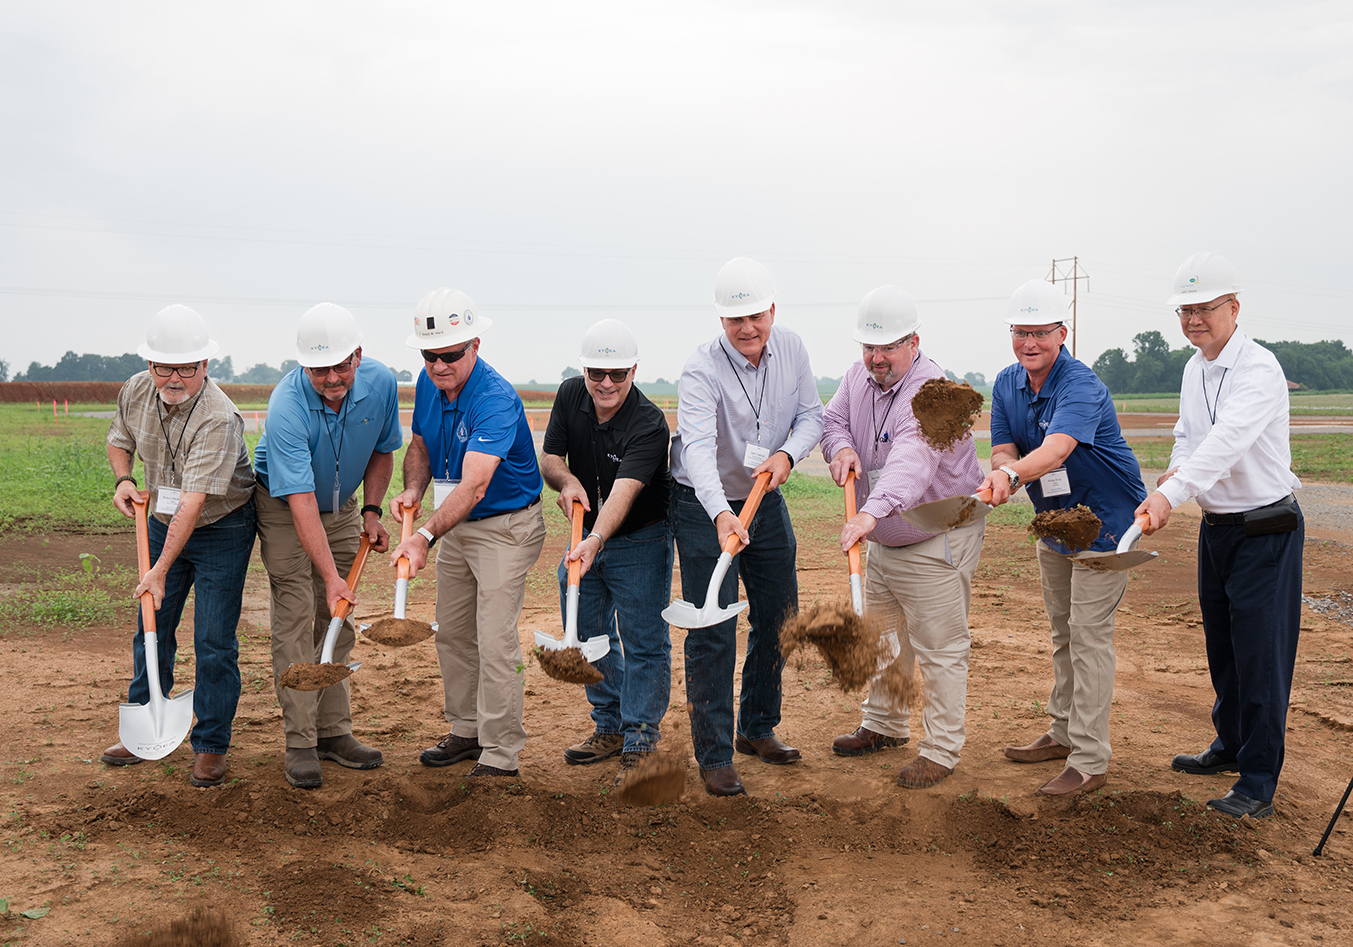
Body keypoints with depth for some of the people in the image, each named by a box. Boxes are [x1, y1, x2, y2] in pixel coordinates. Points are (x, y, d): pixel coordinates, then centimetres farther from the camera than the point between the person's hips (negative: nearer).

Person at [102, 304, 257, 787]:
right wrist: (123, 480, -8)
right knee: (151, 629, 12)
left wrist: (161, 570, -33)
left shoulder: (218, 418, -30)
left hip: (221, 530, -6)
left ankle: (210, 747, 8)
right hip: (163, 524, 6)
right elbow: (119, 440, 14)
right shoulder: (136, 392, -8)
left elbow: (193, 501, -33)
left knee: (214, 642, -4)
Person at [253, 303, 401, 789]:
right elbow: (301, 501, -37)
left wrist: (371, 511, -8)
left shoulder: (380, 383, -18)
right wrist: (330, 575, -42)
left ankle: (334, 731, 14)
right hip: (284, 509, -5)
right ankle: (300, 743, -3)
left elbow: (382, 451, 2)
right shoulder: (287, 407, -34)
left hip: (342, 507, 5)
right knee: (296, 619, -9)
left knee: (338, 621, 6)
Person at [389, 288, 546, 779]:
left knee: (495, 639, -10)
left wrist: (426, 535, -48)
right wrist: (413, 489, -9)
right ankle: (466, 731, 29)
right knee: (452, 632, 14)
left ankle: (500, 756, -2)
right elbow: (421, 446, 11)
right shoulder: (428, 384, -4)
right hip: (456, 524, 8)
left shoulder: (496, 400, -29)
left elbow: (474, 486, -38)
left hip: (506, 526, -8)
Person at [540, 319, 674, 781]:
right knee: (588, 635, 15)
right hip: (587, 536, 6)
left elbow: (624, 490, -38)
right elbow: (549, 457, -1)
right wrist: (566, 480, -24)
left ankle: (640, 742, 6)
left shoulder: (649, 424, -26)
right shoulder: (570, 396, -8)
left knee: (644, 644, -4)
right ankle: (610, 728, 30)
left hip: (640, 541, -6)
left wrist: (595, 541, -54)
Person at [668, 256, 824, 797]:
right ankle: (714, 756, 2)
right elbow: (698, 447, -39)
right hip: (706, 508, -6)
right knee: (712, 633, -7)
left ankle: (757, 730, 31)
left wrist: (788, 454, -21)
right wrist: (721, 514, -55)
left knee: (779, 619, 13)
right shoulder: (701, 371, -26)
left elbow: (811, 415, 1)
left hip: (767, 502, 6)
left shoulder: (790, 350, -7)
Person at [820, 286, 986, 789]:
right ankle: (884, 725, 38)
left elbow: (912, 460, -43)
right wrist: (841, 447, -22)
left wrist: (872, 511, -59)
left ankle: (942, 749, 10)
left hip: (938, 543, -8)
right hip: (882, 540, 8)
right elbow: (832, 419, 4)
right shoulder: (859, 376, 0)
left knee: (939, 649, -2)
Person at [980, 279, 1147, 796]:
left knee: (1088, 634, -9)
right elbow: (1004, 449, -8)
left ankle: (1090, 761, -4)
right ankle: (1063, 732, 32)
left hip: (1103, 520, -8)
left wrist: (1013, 473, -62)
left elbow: (1058, 447, -44)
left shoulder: (1080, 385, -26)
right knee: (1062, 631, 18)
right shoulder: (1007, 384, -2)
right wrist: (1005, 469, -32)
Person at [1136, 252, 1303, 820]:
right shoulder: (1194, 369, 7)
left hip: (1266, 531, -8)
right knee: (1221, 646, 18)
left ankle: (1258, 784, 1)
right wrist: (1174, 472, -4)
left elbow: (1226, 441, -35)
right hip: (1215, 527, 8)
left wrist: (1171, 494, -47)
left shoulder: (1259, 369, -20)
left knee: (1260, 654, -6)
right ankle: (1231, 746, 35)